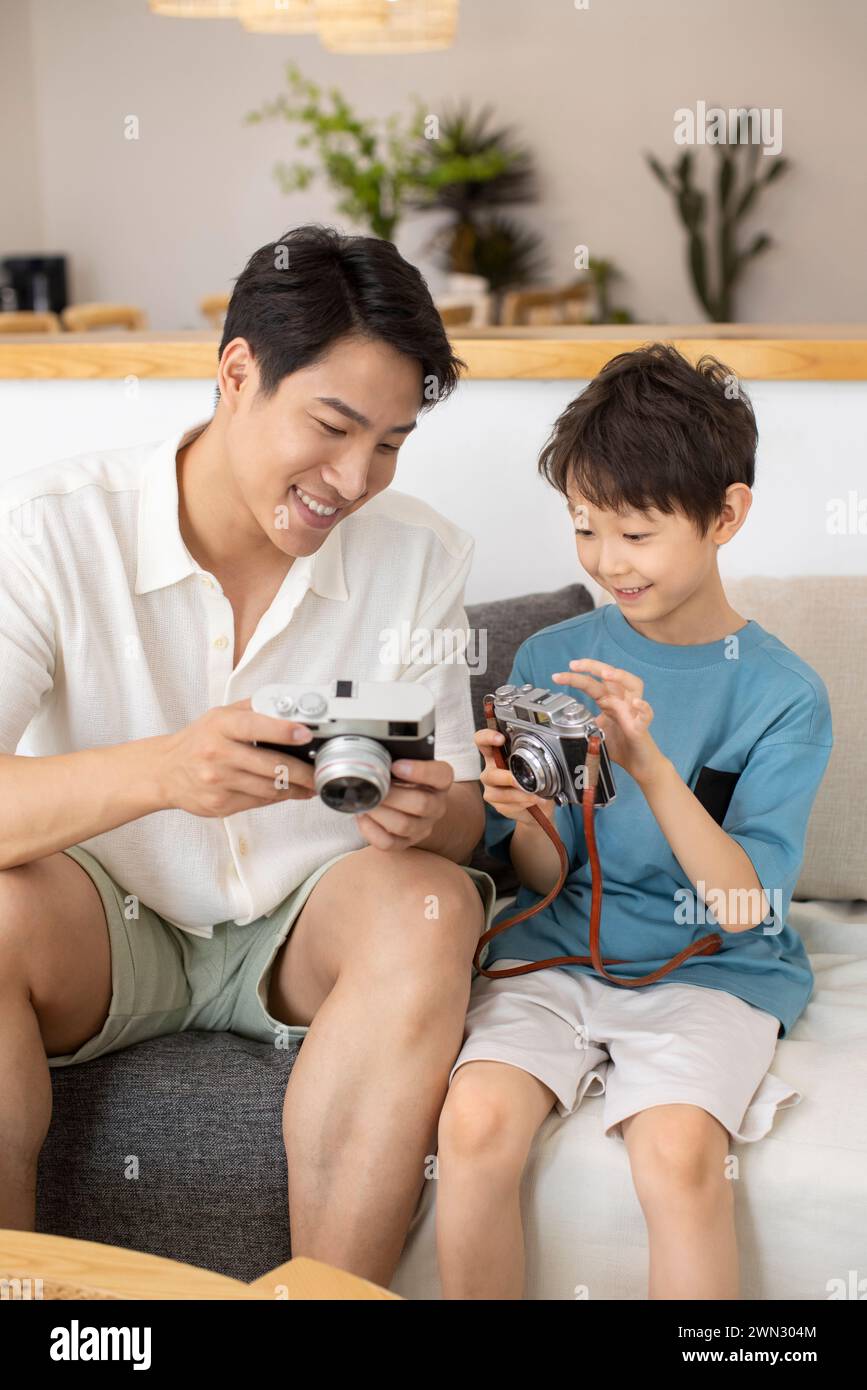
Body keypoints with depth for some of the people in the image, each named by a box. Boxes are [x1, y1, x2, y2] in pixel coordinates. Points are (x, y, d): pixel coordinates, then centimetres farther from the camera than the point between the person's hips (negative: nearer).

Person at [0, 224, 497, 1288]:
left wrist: (429, 818, -29)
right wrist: (161, 771, -44)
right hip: (106, 922, -1)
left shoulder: (416, 556, -7)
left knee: (429, 908, -30)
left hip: (310, 926, 2)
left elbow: (460, 818, -3)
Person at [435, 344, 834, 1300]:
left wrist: (650, 766, -25)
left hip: (709, 974, -2)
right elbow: (544, 880, 6)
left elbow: (746, 907, -12)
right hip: (557, 951, 3)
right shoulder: (550, 659, 5)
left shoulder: (781, 694, -3)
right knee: (475, 1121, -25)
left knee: (677, 1154, -31)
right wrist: (527, 816, -17)